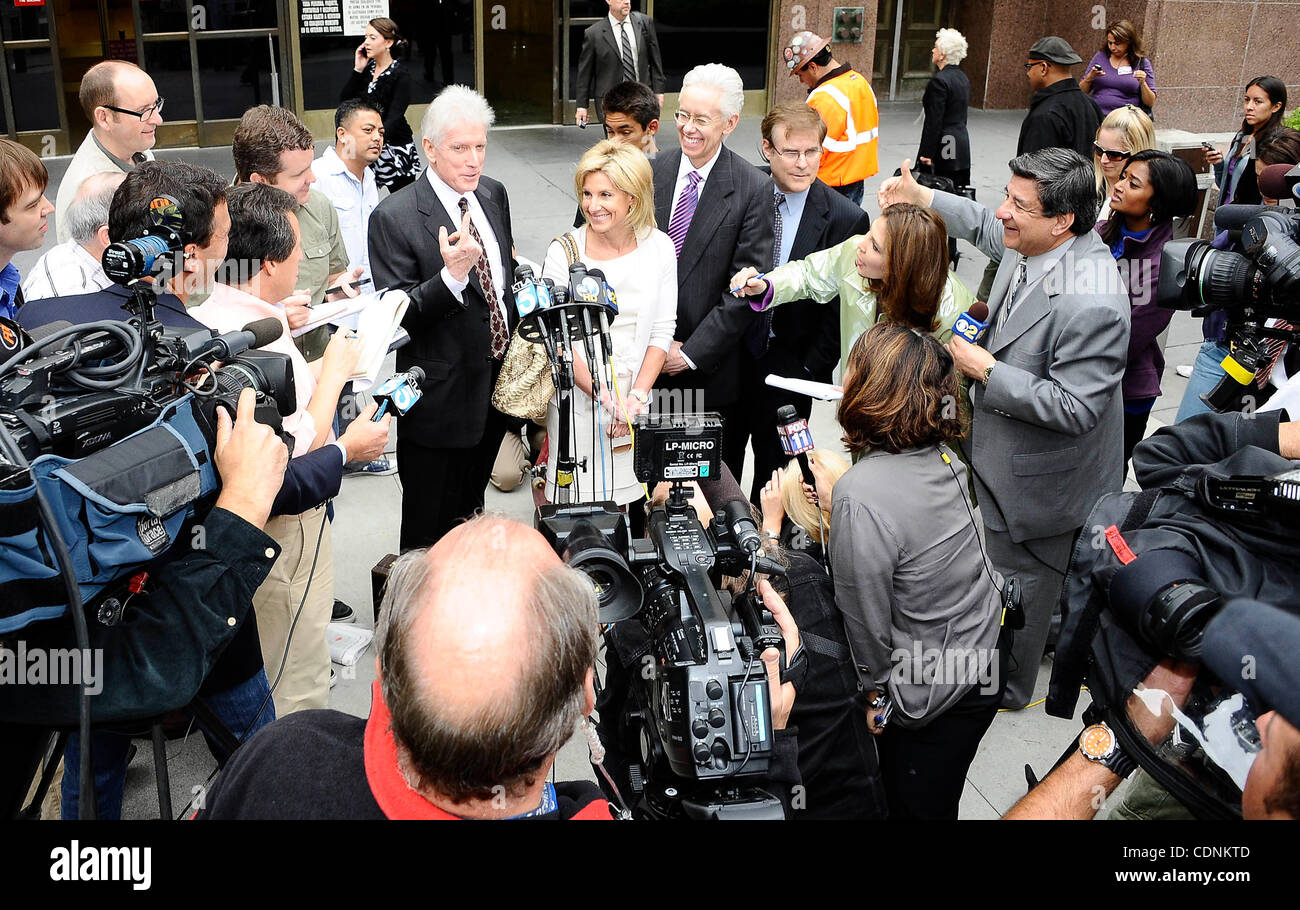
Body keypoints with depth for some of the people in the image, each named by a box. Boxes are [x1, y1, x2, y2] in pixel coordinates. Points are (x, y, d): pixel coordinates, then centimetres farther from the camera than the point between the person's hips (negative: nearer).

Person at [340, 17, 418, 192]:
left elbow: (393, 118, -19)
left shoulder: (400, 75, -11)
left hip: (395, 147, -6)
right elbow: (344, 100, 6)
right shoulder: (367, 67, 8)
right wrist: (357, 70, -4)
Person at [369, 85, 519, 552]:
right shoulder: (394, 217, -19)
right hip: (441, 400, -6)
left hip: (496, 387, 7)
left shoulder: (493, 194, 3)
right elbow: (395, 318, -21)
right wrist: (452, 275, -36)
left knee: (471, 514, 26)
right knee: (430, 532, 9)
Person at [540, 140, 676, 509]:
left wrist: (637, 396, -11)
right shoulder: (564, 250, -9)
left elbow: (662, 330, 1)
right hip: (578, 399, -2)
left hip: (639, 402, 2)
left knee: (627, 499, 9)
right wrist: (606, 397, -17)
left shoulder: (659, 247, -2)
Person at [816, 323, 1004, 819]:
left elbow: (867, 618, -22)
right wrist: (835, 500, 1)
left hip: (932, 694, -7)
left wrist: (874, 689, -5)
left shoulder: (859, 496, -31)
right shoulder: (943, 458, -7)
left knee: (917, 804, 18)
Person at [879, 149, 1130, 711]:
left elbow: (1073, 409, -32)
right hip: (1007, 451, 9)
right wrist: (922, 197, 12)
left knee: (1019, 579, 14)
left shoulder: (1090, 302, -37)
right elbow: (985, 228, 16)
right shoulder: (1033, 244, -9)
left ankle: (1006, 686, 39)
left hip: (1039, 475, -9)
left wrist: (986, 371, -27)